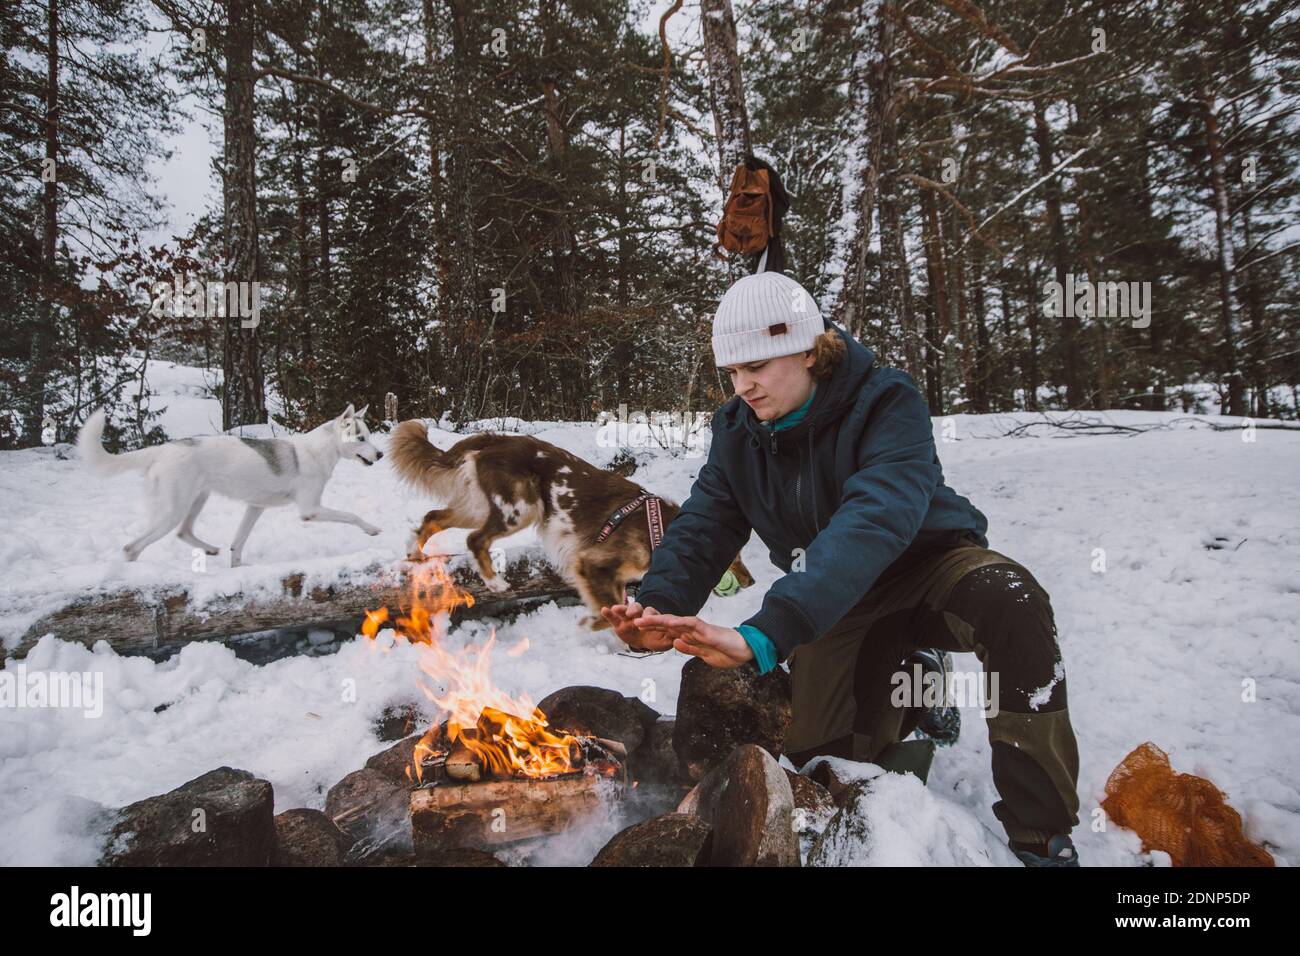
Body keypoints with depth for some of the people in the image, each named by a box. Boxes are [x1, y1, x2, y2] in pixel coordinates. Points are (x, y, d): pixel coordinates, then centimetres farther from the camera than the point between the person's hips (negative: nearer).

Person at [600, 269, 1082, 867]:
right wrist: (659, 607, -36)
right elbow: (702, 527, -13)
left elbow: (872, 523, -42)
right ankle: (904, 681, 28)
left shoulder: (886, 403, -27)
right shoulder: (737, 429, -8)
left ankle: (1041, 837, -22)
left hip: (923, 563, -4)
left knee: (1011, 602, -36)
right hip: (834, 600, 5)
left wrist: (766, 635, -54)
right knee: (819, 751, -4)